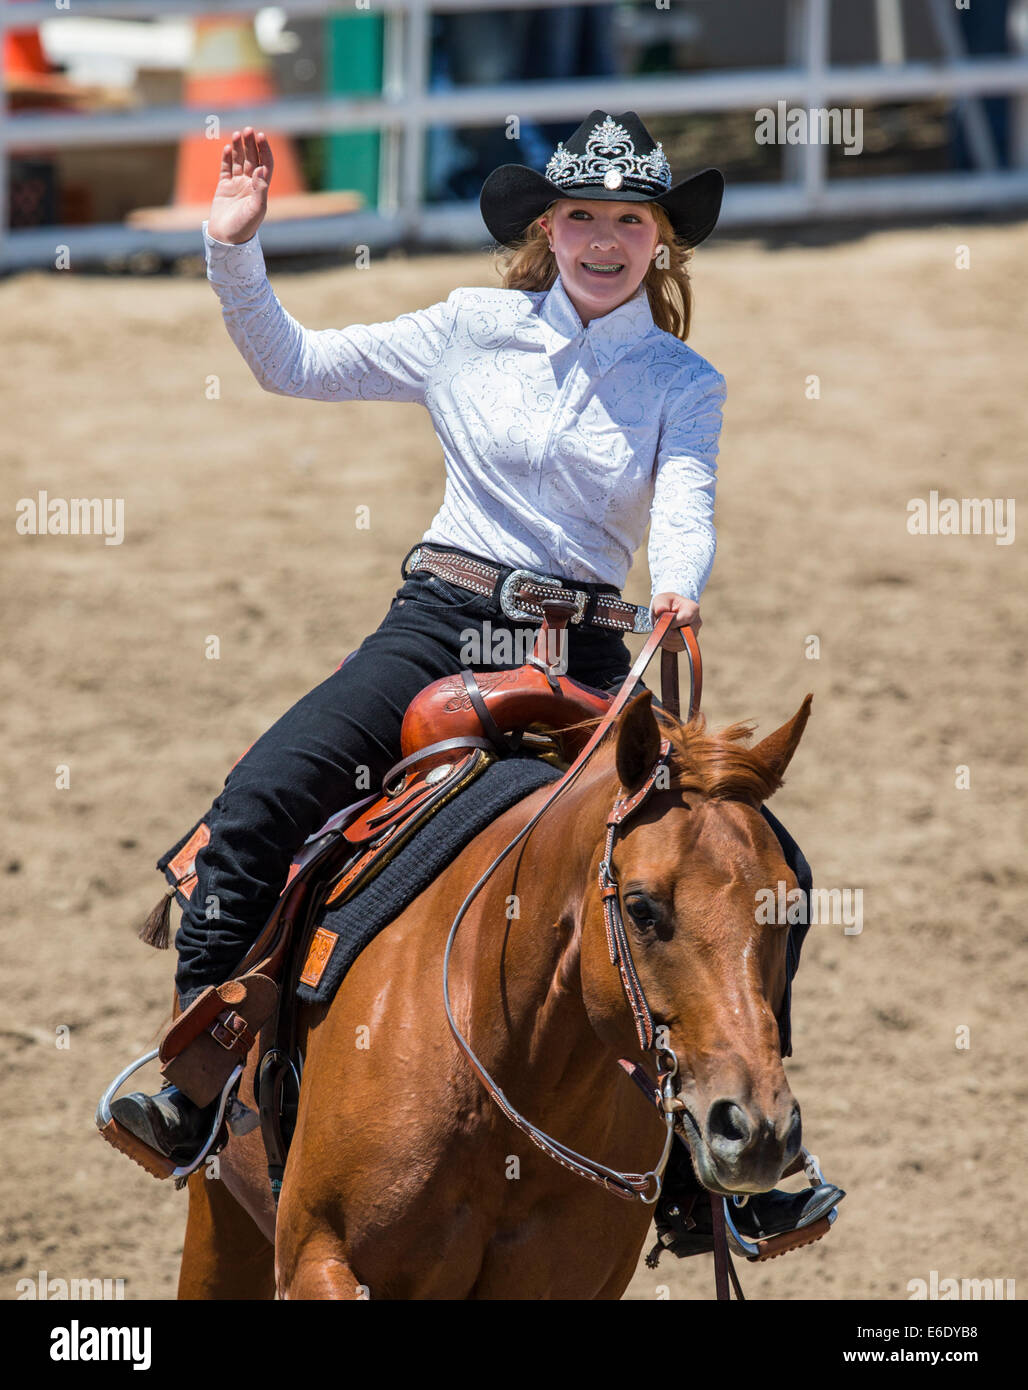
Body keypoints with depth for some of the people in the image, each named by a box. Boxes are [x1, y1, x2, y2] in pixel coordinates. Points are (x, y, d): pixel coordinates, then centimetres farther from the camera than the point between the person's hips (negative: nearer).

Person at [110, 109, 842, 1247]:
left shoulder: (683, 384, 6)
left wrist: (678, 592, -34)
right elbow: (291, 364, 12)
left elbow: (684, 510, -11)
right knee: (260, 798, -22)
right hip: (441, 619, 0)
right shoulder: (472, 332, 7)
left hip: (585, 651, 0)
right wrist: (235, 248, -2)